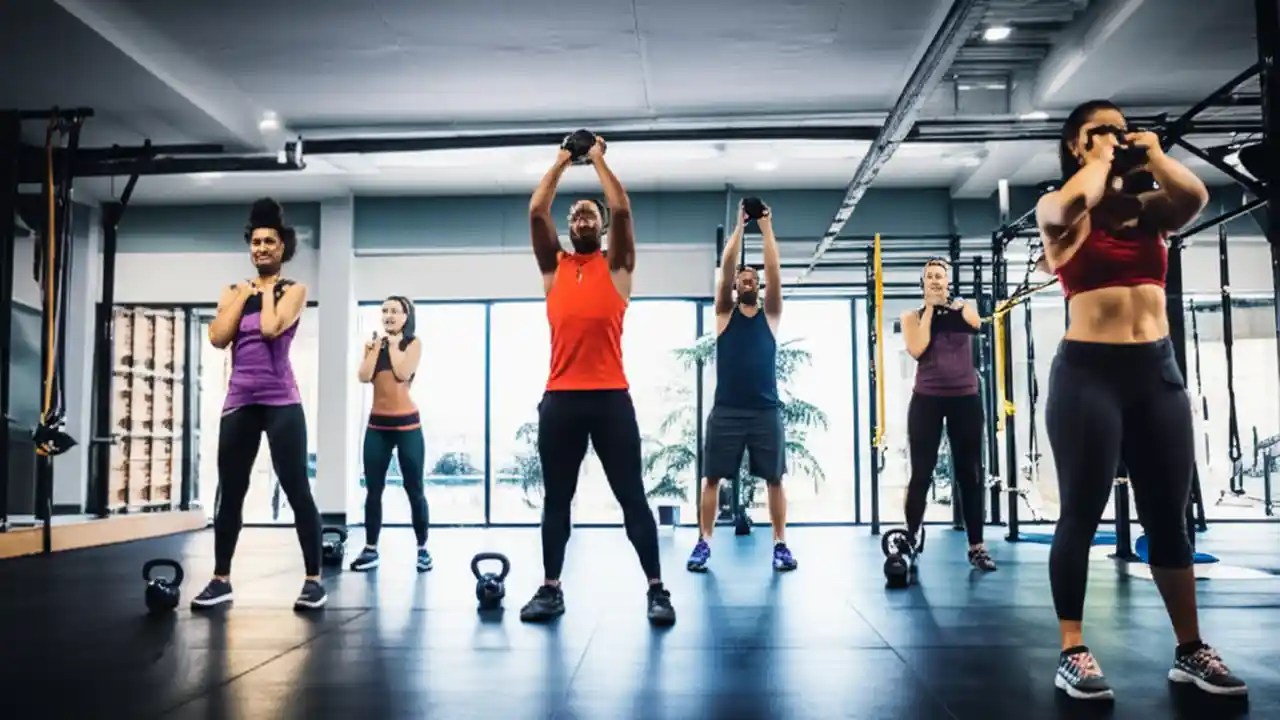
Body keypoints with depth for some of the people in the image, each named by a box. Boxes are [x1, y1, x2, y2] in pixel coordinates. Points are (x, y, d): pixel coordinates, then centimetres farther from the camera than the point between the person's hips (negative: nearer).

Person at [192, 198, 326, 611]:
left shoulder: (293, 290, 4)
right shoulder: (234, 291, 16)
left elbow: (271, 328, -15)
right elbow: (218, 338, 0)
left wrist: (267, 292, -1)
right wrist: (244, 295, 1)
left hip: (281, 403, -4)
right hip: (239, 403, 5)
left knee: (297, 490, -6)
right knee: (230, 494, 9)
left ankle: (314, 580, -2)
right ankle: (221, 580, 19)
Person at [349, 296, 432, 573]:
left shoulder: (413, 343, 0)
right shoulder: (374, 343, 10)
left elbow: (404, 373, -16)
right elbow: (364, 376, -3)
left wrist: (394, 345, -6)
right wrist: (376, 347, -5)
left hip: (407, 424, -4)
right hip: (377, 424, 4)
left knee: (414, 489, 0)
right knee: (373, 489, 3)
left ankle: (422, 549, 10)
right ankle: (370, 550, 10)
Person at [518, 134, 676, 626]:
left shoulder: (616, 266, 8)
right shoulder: (554, 267, 14)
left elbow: (621, 210, -2)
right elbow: (536, 211, 7)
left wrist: (599, 160, 9)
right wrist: (561, 163, 15)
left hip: (610, 397, -2)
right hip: (561, 399, 3)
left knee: (631, 496, 1)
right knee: (556, 498, 10)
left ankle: (657, 590, 6)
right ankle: (551, 589, 20)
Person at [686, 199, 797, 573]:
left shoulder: (770, 315, 10)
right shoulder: (724, 314, 8)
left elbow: (774, 272, -1)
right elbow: (726, 266, -2)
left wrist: (766, 228, -4)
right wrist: (740, 225, -5)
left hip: (766, 410, 1)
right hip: (726, 410, -1)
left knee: (774, 479, 3)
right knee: (712, 478, 0)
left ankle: (780, 545, 11)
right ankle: (703, 543, 8)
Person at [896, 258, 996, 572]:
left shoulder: (963, 308, 9)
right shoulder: (912, 316, 6)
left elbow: (976, 324, -12)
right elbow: (916, 350, -11)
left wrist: (951, 303, -3)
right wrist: (929, 310, -4)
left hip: (965, 399, 1)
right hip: (926, 400, -1)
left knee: (970, 473, 4)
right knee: (921, 473, -1)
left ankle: (976, 546, 11)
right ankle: (911, 541, 7)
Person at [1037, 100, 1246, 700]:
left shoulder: (1149, 209, 13)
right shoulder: (1058, 211, 3)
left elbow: (1194, 198, -8)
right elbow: (1072, 204, -21)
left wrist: (1152, 155, 3)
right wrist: (1098, 160, -4)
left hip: (1158, 369, 5)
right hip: (1088, 371, -4)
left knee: (1169, 517, 9)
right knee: (1081, 514, -3)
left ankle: (1190, 650, 20)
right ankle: (1072, 651, 5)